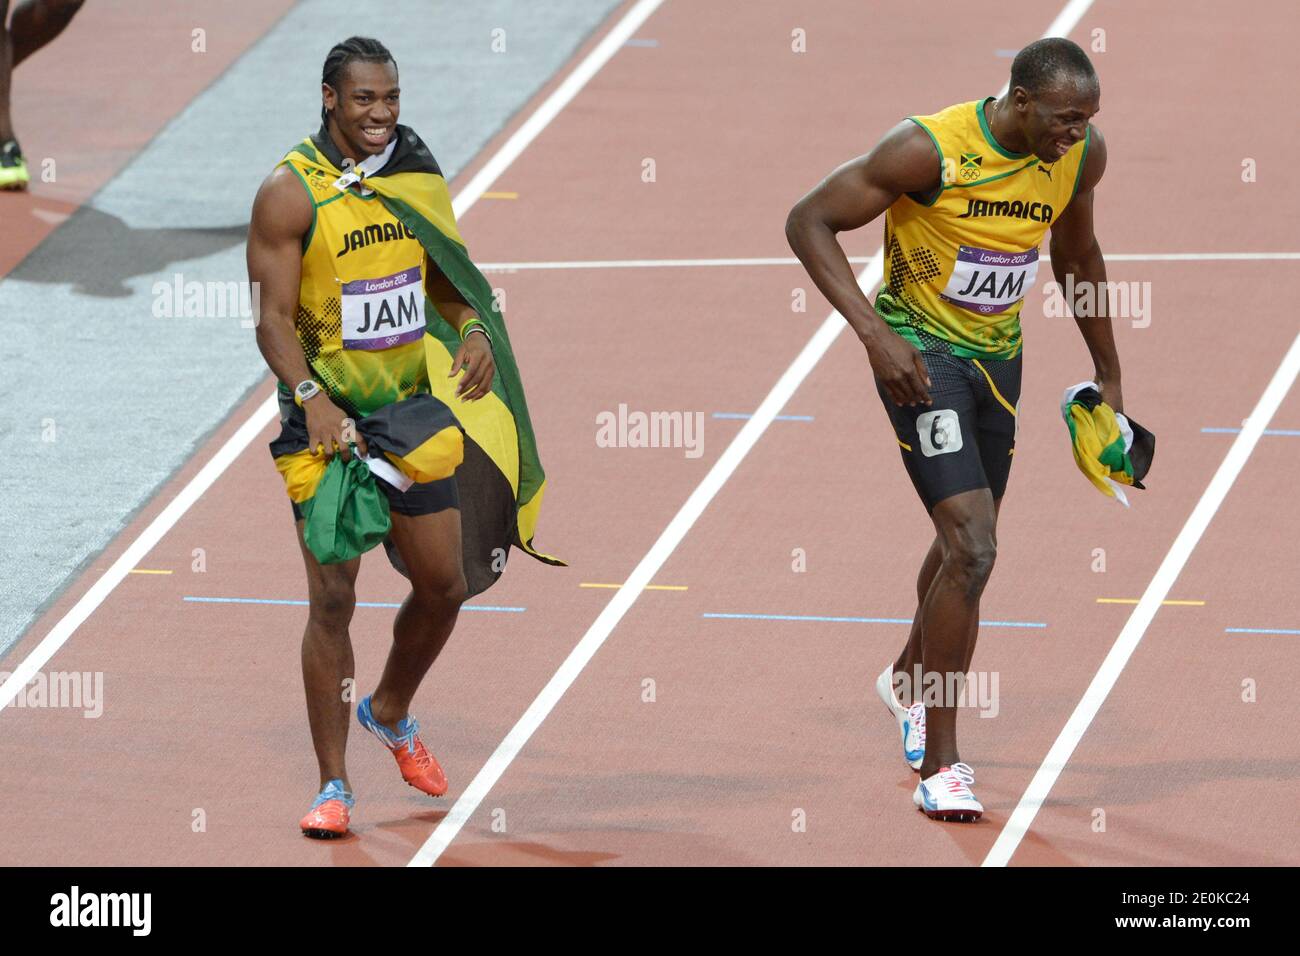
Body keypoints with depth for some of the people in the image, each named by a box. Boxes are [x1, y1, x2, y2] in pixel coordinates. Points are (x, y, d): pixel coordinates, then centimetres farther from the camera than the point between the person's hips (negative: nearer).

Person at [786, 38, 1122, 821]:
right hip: (921, 353, -7)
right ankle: (940, 766, -10)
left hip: (997, 356, 7)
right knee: (973, 551, -18)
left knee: (966, 542, 22)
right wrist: (875, 332, -28)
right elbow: (808, 221, -20)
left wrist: (1109, 373, 18)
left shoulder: (1082, 155, -7)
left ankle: (910, 681, 52)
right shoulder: (929, 150, -25)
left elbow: (1077, 256, 13)